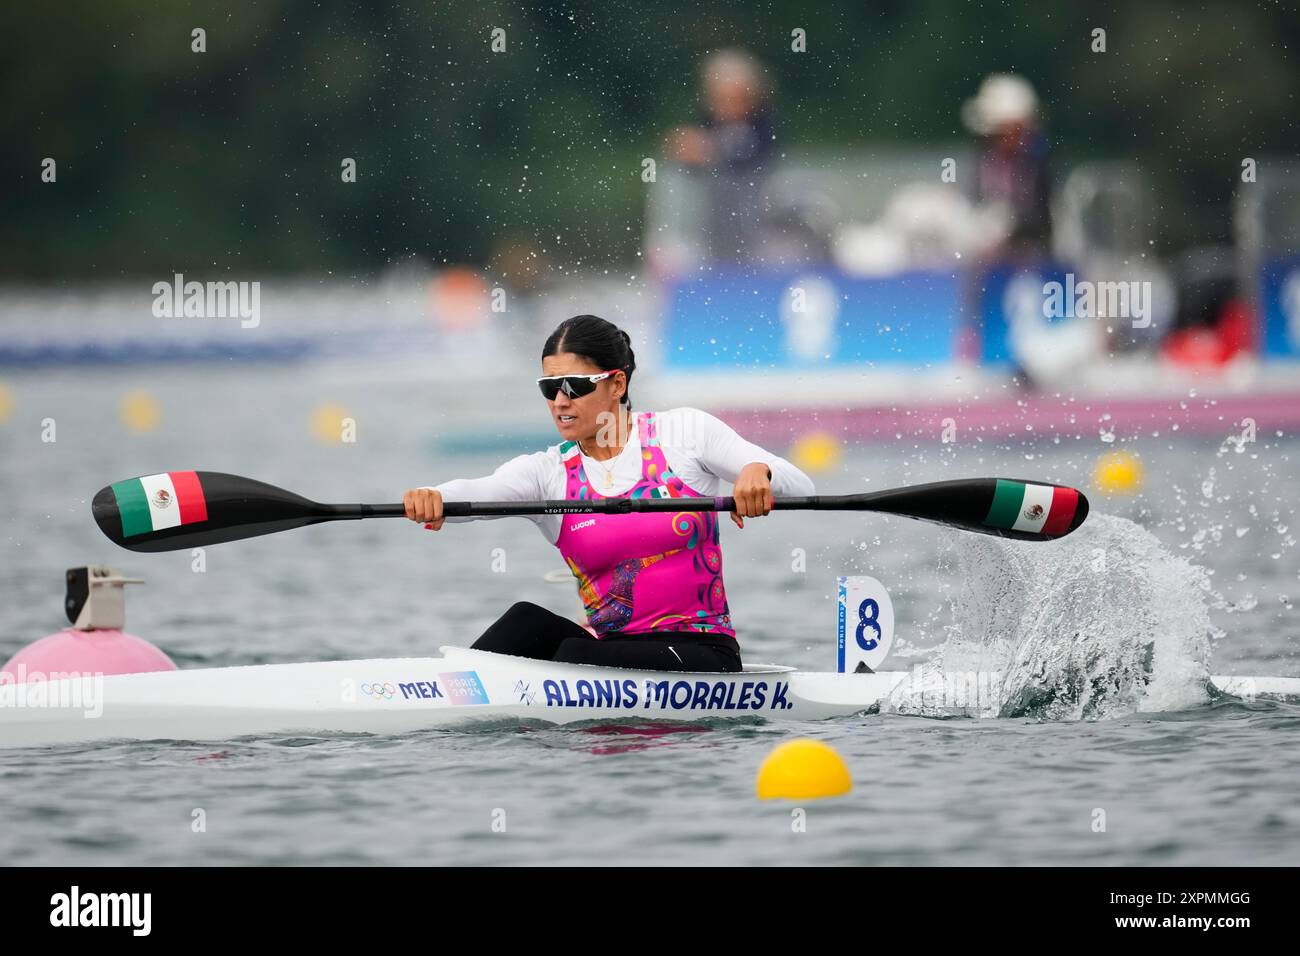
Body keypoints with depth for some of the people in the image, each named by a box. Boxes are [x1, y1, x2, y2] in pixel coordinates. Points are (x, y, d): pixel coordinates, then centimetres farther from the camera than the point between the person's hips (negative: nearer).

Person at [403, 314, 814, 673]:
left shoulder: (684, 432, -1)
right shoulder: (549, 472, 4)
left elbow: (800, 487, -6)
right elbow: (476, 492, -17)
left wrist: (759, 473, -31)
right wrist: (432, 498, -41)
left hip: (702, 656, -4)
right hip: (610, 647, 4)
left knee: (576, 655, -29)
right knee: (528, 623, -24)